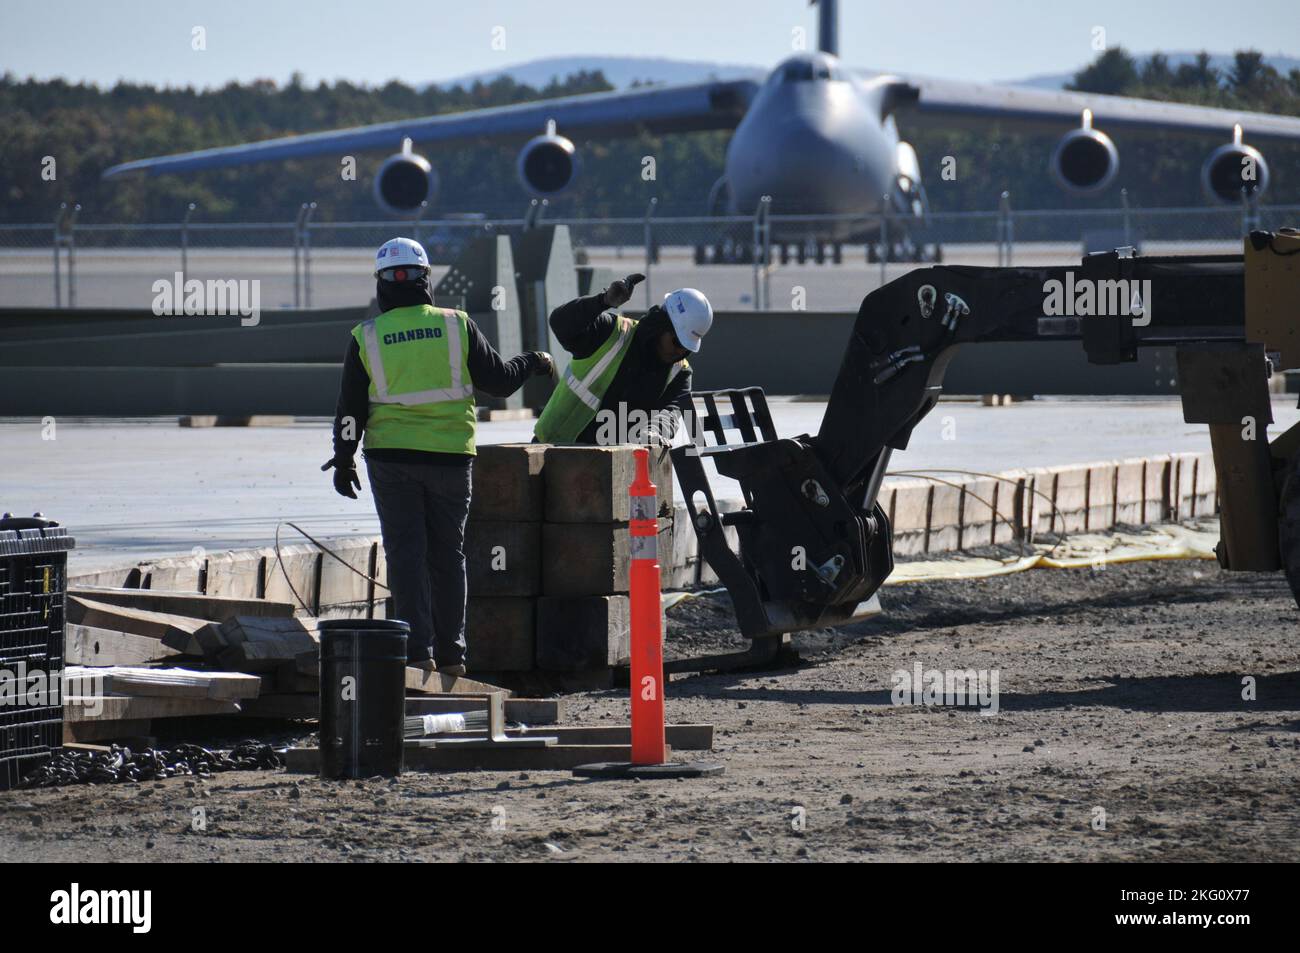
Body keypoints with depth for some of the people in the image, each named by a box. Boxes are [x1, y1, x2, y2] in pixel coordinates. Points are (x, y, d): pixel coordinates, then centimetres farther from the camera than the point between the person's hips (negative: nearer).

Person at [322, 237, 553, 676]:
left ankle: (418, 649, -8)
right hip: (450, 456, 1)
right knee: (447, 554, 11)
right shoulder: (456, 326, -2)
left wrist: (343, 460, 10)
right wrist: (534, 363, 20)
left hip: (391, 458, -1)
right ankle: (450, 652, 13)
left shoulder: (366, 338, -2)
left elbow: (350, 407, 0)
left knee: (406, 552, 2)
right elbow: (497, 380, 1)